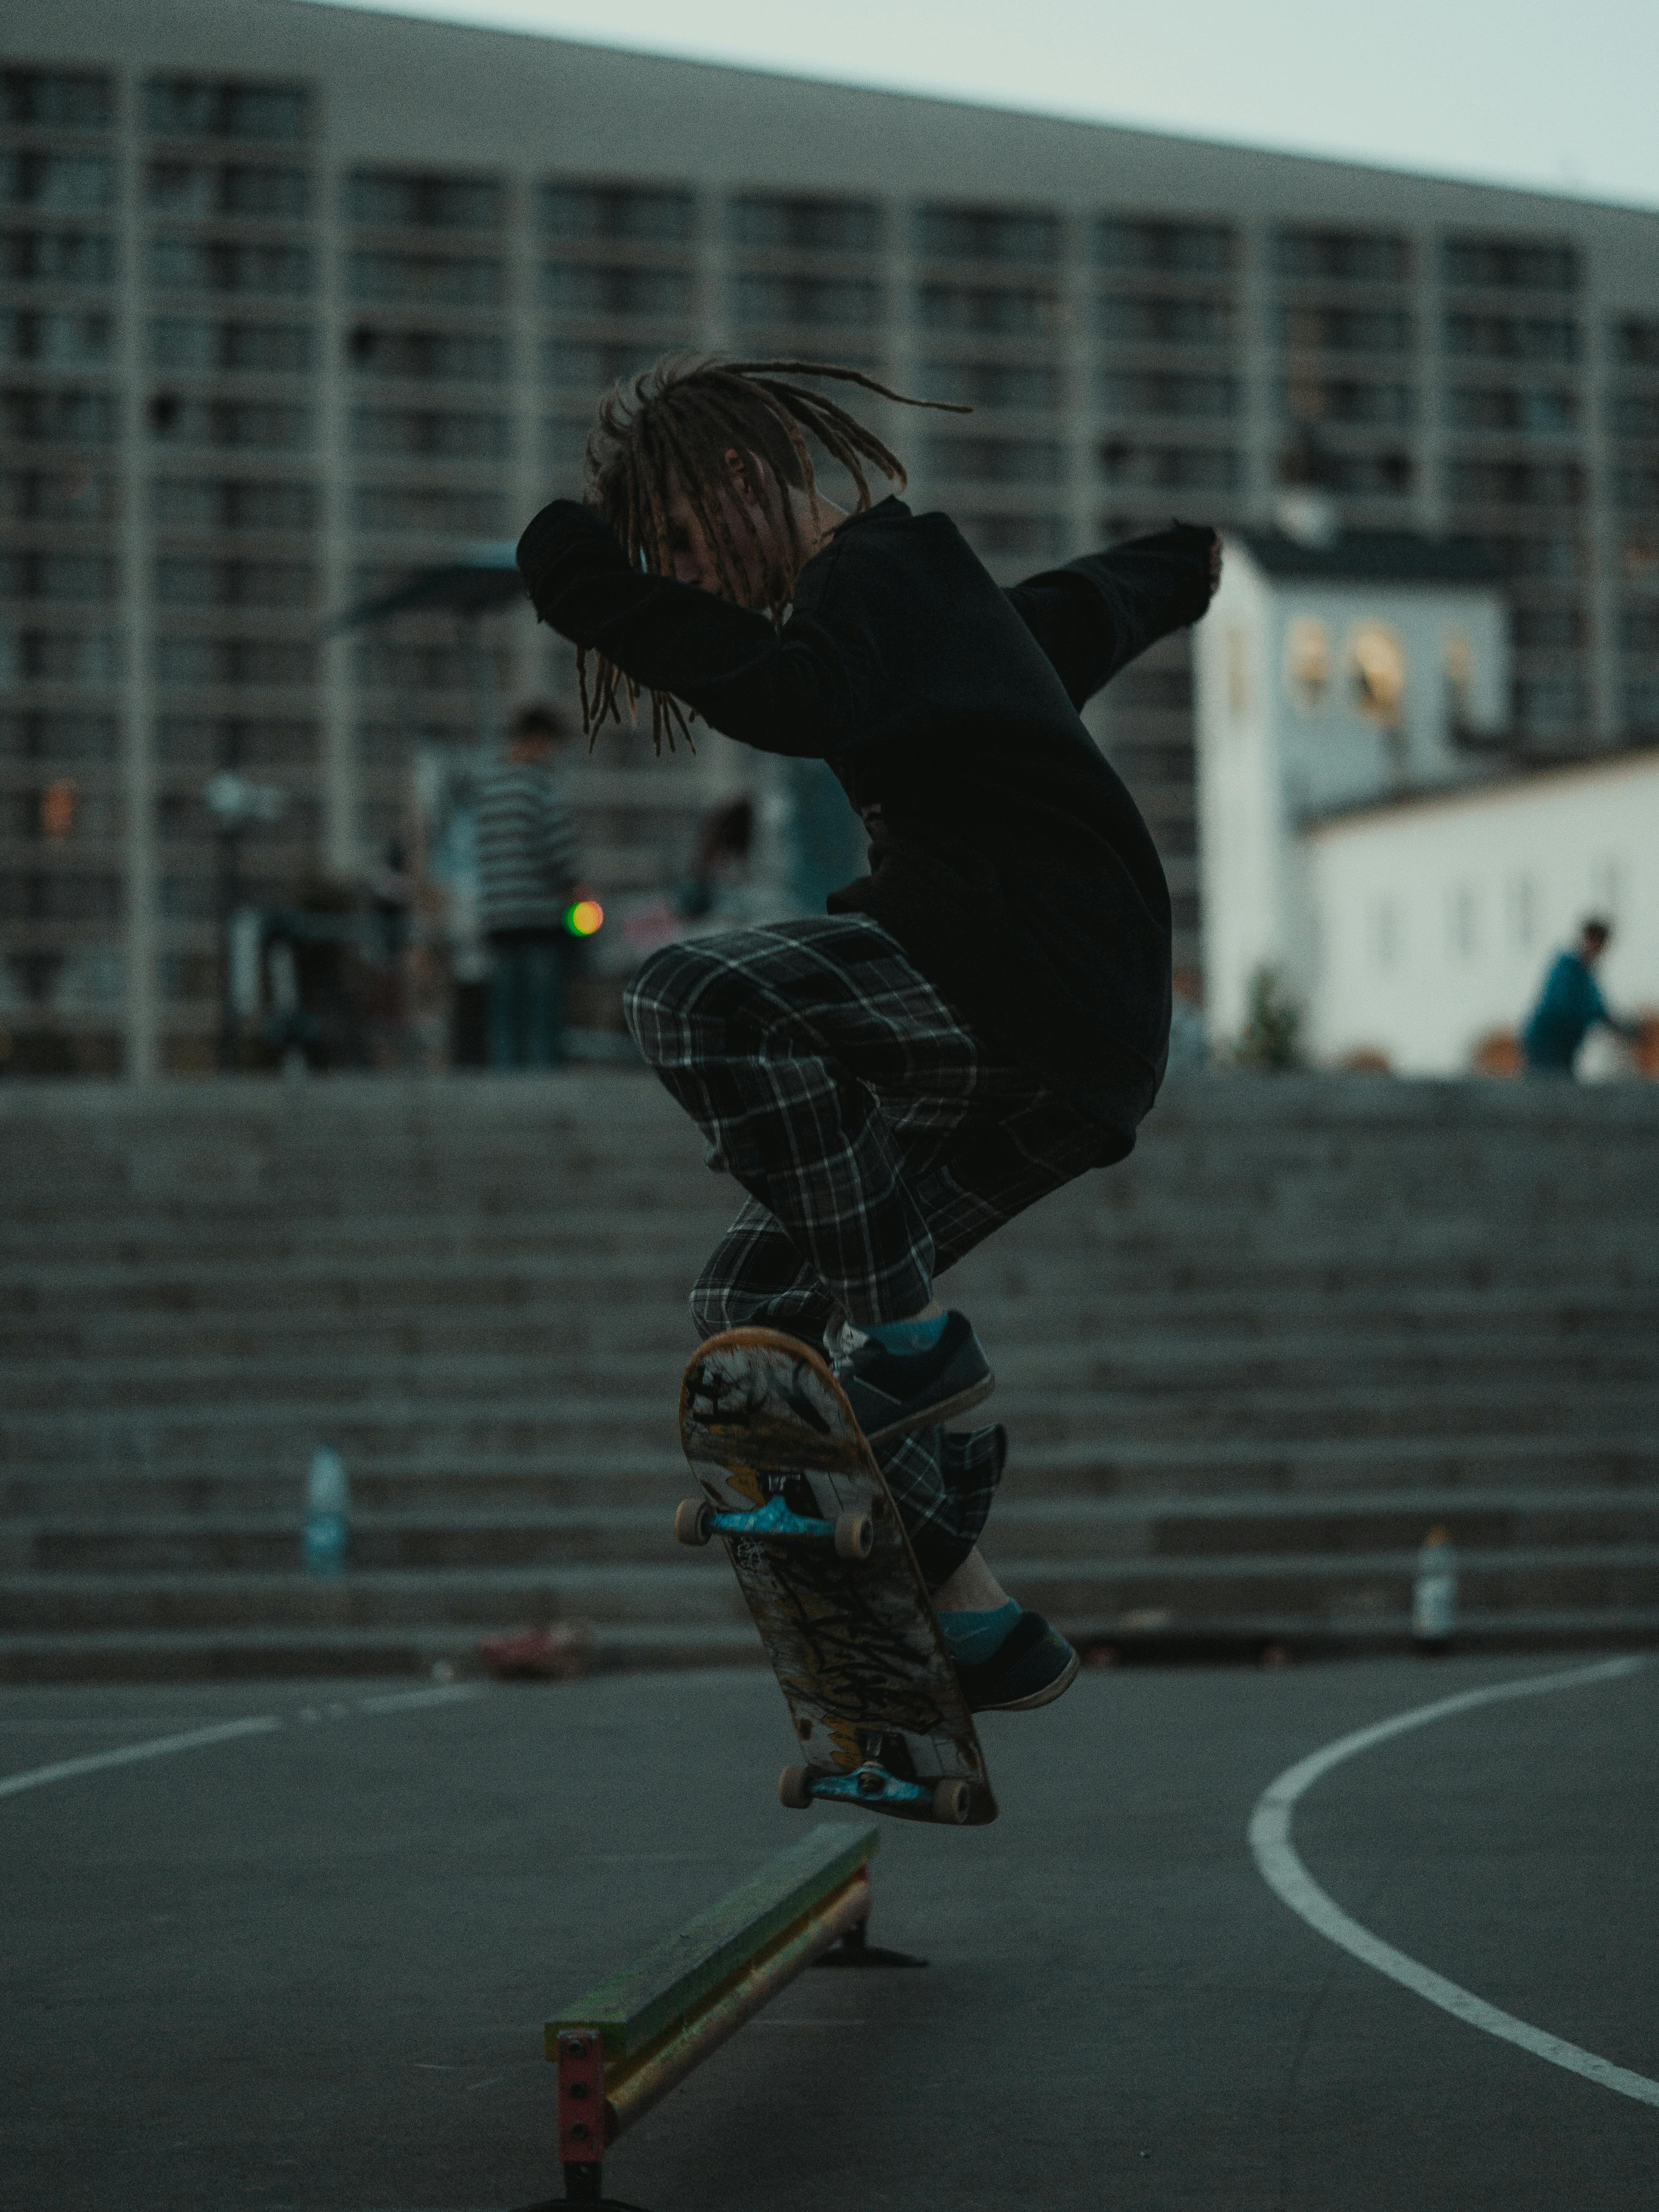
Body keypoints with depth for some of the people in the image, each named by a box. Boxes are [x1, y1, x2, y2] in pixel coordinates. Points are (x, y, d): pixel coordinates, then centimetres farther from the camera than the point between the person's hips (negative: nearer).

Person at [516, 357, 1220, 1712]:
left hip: (1050, 999, -10)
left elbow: (807, 703, -31)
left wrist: (622, 605, -30)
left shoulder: (867, 578, -6)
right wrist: (1184, 568, 66)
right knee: (757, 1308, 6)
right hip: (1050, 1047, 10)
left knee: (697, 998, -28)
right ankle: (983, 1634, 9)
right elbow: (1087, 613, 45)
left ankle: (914, 1344, -19)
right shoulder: (922, 575, 25)